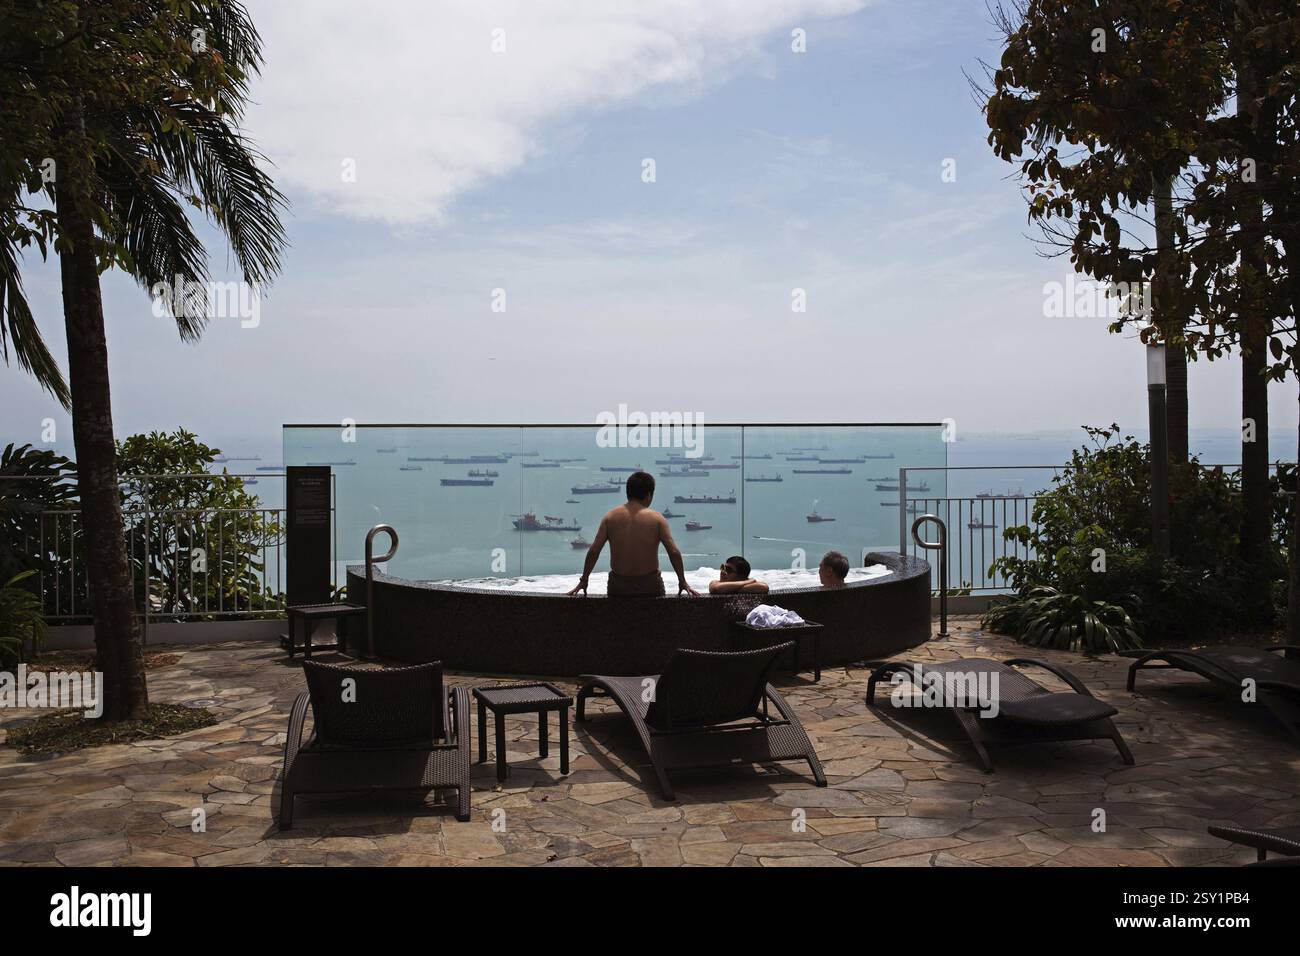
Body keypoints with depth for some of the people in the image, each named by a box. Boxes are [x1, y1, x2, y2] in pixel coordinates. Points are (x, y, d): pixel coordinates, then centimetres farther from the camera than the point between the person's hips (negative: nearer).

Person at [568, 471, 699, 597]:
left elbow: (593, 551, -5)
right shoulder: (657, 519, -7)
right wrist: (682, 581, 2)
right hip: (649, 585, -1)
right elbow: (674, 552, -10)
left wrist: (584, 580, 5)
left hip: (618, 585, 2)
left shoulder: (610, 516, -2)